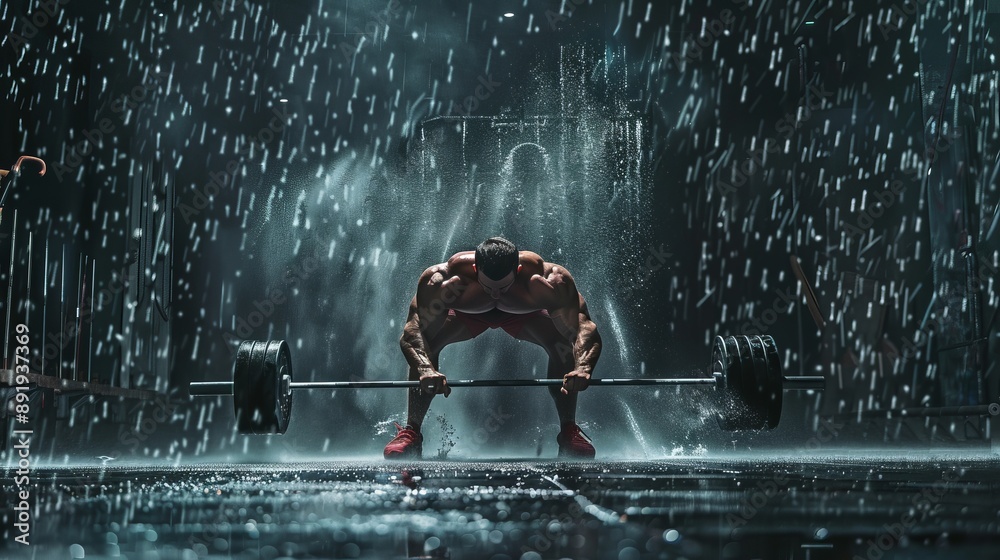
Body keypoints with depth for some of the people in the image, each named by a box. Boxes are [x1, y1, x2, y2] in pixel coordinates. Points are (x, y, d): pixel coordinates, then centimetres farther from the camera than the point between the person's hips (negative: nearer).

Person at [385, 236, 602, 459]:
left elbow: (583, 328, -45)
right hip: (466, 314, 0)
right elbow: (412, 333, -46)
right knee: (425, 345, -26)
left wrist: (583, 368, -65)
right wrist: (426, 369, -66)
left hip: (525, 314, 0)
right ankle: (410, 431, -10)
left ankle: (569, 431, -8)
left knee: (563, 344, -27)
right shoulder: (443, 280, -43)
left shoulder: (550, 281, -42)